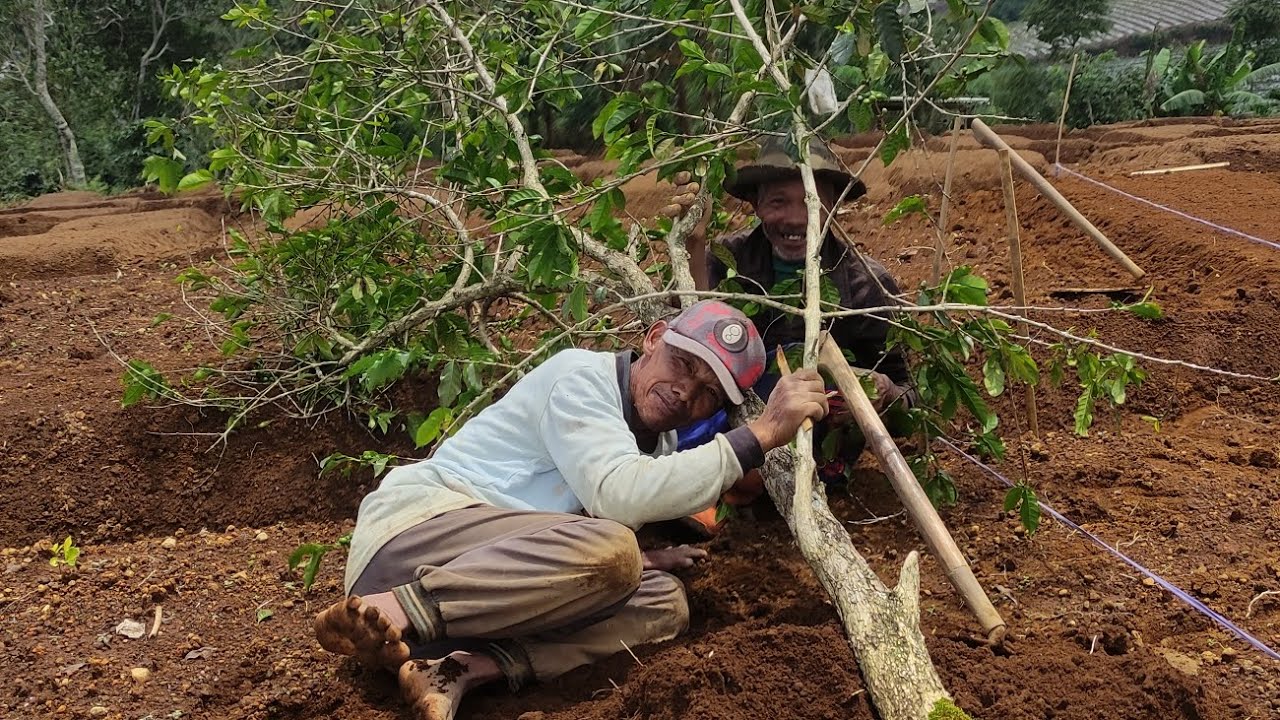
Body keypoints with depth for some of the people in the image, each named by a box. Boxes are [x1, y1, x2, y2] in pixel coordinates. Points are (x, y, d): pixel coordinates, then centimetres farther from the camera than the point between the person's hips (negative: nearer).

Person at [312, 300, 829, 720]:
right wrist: (760, 434, -22)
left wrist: (636, 561, -2)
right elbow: (617, 494, -23)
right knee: (609, 548, -30)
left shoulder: (661, 446, 17)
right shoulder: (582, 376, -8)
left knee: (663, 599, -10)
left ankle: (462, 666, -25)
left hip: (495, 569, 8)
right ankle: (393, 613, -31)